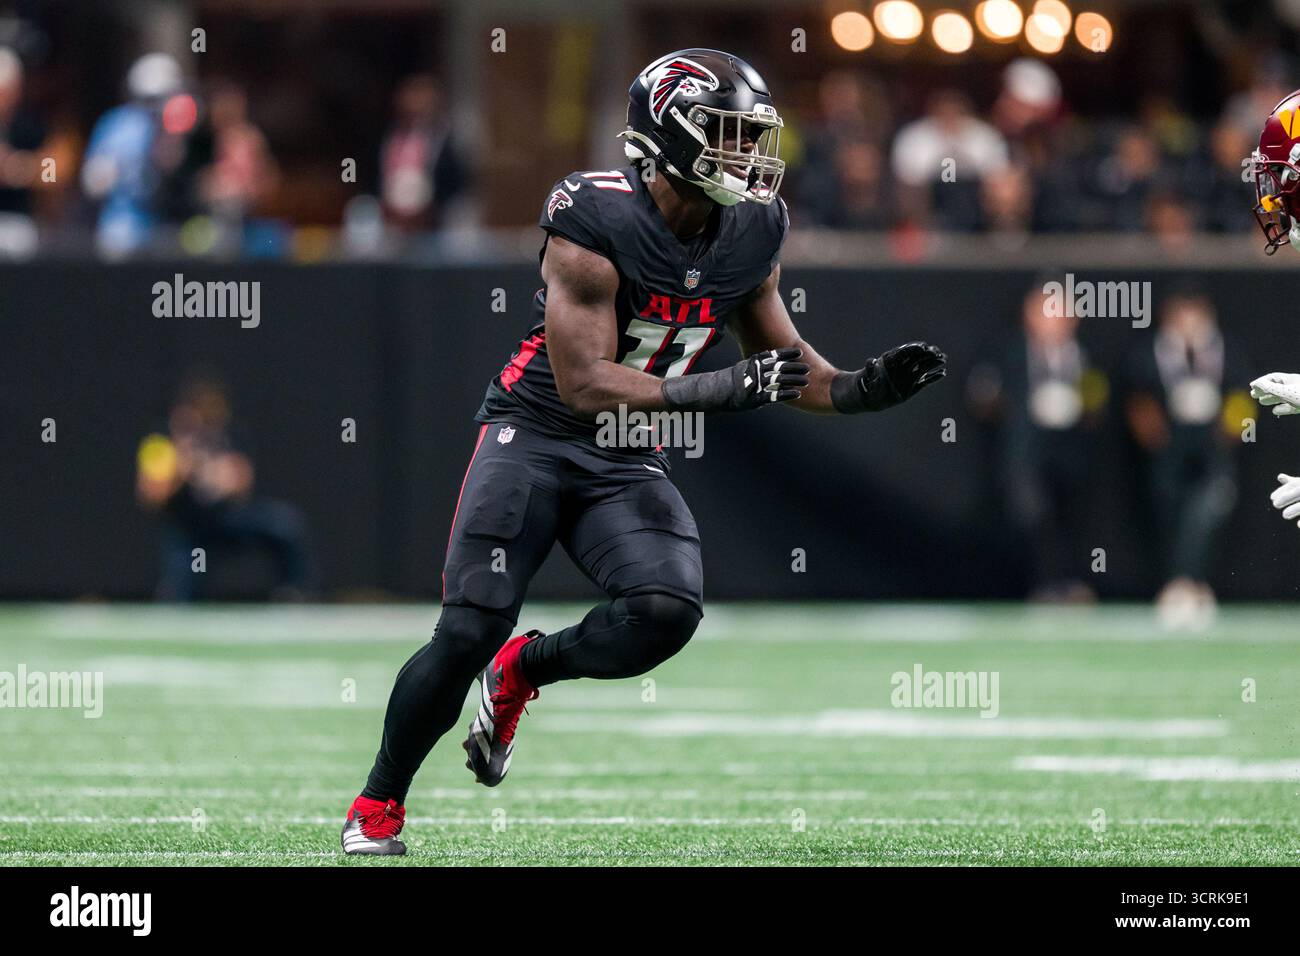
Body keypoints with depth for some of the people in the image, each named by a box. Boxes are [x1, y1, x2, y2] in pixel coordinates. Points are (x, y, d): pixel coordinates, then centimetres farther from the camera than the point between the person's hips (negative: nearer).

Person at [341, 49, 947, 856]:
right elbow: (585, 384, -23)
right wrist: (726, 389, -28)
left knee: (667, 612, -22)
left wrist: (864, 389, -7)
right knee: (468, 634, -14)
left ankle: (523, 670, 9)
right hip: (535, 434, -5)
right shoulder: (596, 223, -21)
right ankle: (378, 805, 9)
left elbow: (785, 360, 12)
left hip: (629, 461, 5)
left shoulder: (752, 234, -1)